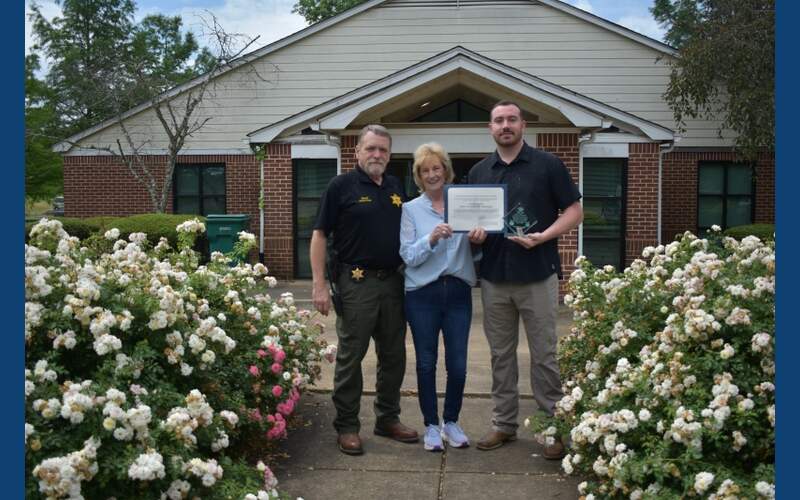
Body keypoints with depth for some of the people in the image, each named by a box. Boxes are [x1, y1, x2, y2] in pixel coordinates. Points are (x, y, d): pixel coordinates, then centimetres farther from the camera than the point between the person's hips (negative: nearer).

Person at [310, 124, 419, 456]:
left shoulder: (396, 187, 11)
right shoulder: (341, 186, -5)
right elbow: (320, 235, -7)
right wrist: (319, 284, -13)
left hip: (393, 282, 6)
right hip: (357, 282, -6)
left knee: (393, 356, 12)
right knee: (351, 356, 2)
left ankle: (388, 419, 27)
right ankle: (347, 426, 14)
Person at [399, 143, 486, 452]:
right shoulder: (411, 209, 3)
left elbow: (474, 253, 9)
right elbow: (408, 256, -5)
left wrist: (478, 238, -13)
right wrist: (431, 239, -22)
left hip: (458, 291, 1)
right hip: (423, 294, -1)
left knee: (458, 364, 5)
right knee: (426, 363, 8)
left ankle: (451, 422, 26)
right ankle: (431, 425, 23)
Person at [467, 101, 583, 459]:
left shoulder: (547, 164, 0)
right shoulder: (478, 172, 11)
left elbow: (574, 211, -1)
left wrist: (544, 236, -16)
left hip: (538, 275, -3)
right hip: (493, 277, 4)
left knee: (544, 355, 3)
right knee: (500, 355, 11)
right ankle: (504, 423, 23)